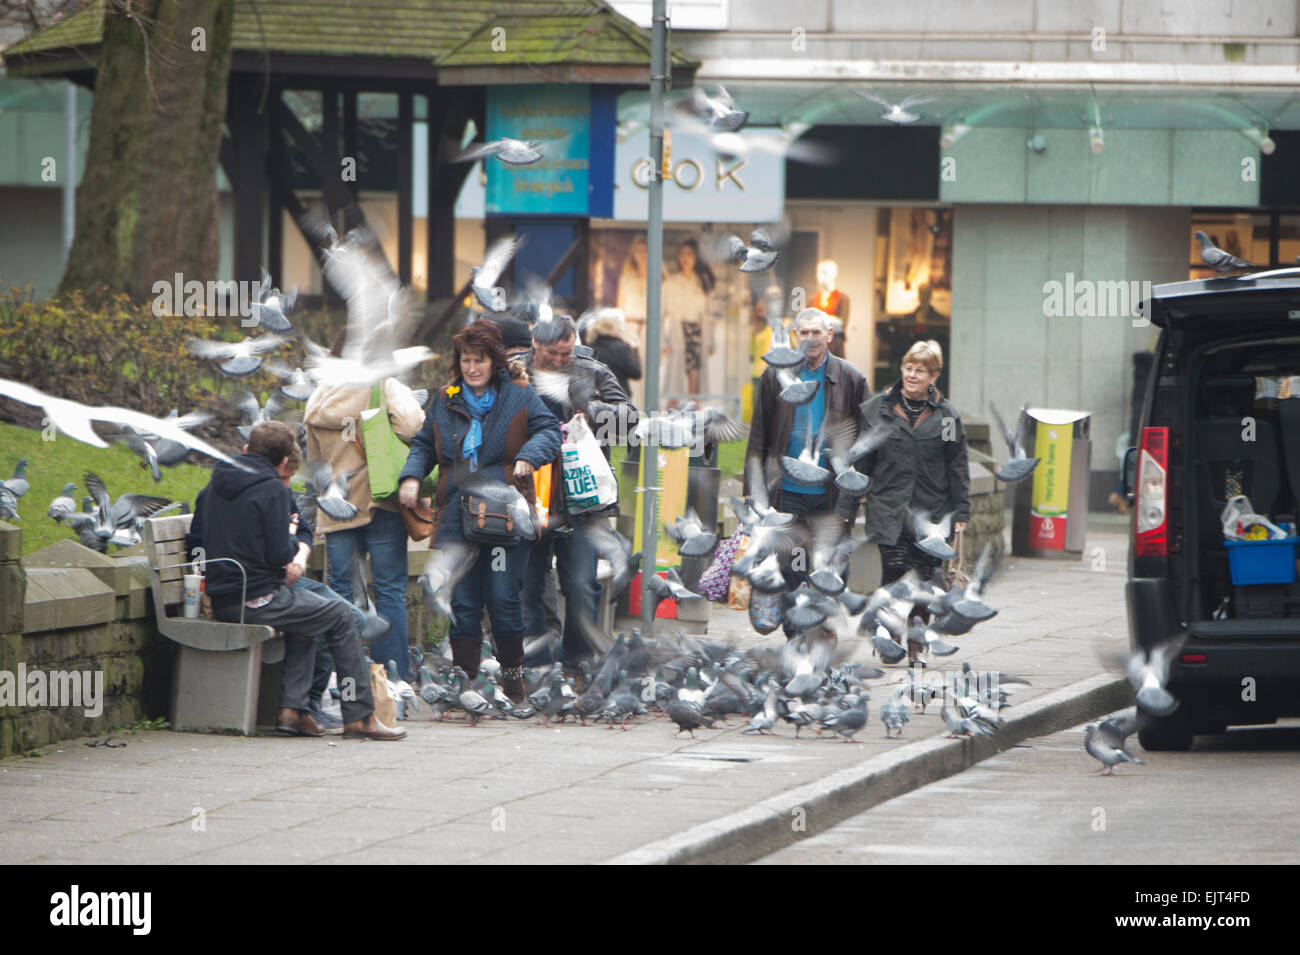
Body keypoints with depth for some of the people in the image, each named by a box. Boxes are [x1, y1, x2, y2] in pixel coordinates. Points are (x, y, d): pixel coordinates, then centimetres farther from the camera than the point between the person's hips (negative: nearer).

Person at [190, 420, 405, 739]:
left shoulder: (213, 486, 12)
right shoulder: (272, 489, -11)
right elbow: (280, 554, -17)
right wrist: (296, 549, 9)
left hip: (220, 602, 8)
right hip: (257, 600, -8)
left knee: (306, 614, 31)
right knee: (340, 616, 10)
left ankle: (292, 709, 18)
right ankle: (359, 716, 9)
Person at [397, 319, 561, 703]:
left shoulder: (519, 397, 6)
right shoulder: (445, 402, 16)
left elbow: (549, 431, 0)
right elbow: (424, 445, 22)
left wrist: (529, 455, -20)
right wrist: (411, 476, 3)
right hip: (456, 519, 3)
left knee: (503, 599, -6)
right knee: (463, 602, 0)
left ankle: (513, 679, 11)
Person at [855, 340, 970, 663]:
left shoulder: (946, 415, 7)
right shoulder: (876, 409, 6)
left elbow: (957, 467, 9)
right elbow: (861, 460, 10)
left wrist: (961, 512, 5)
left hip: (931, 512, 1)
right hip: (888, 509, -1)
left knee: (924, 579, 1)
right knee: (893, 572, -11)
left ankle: (916, 644, 12)